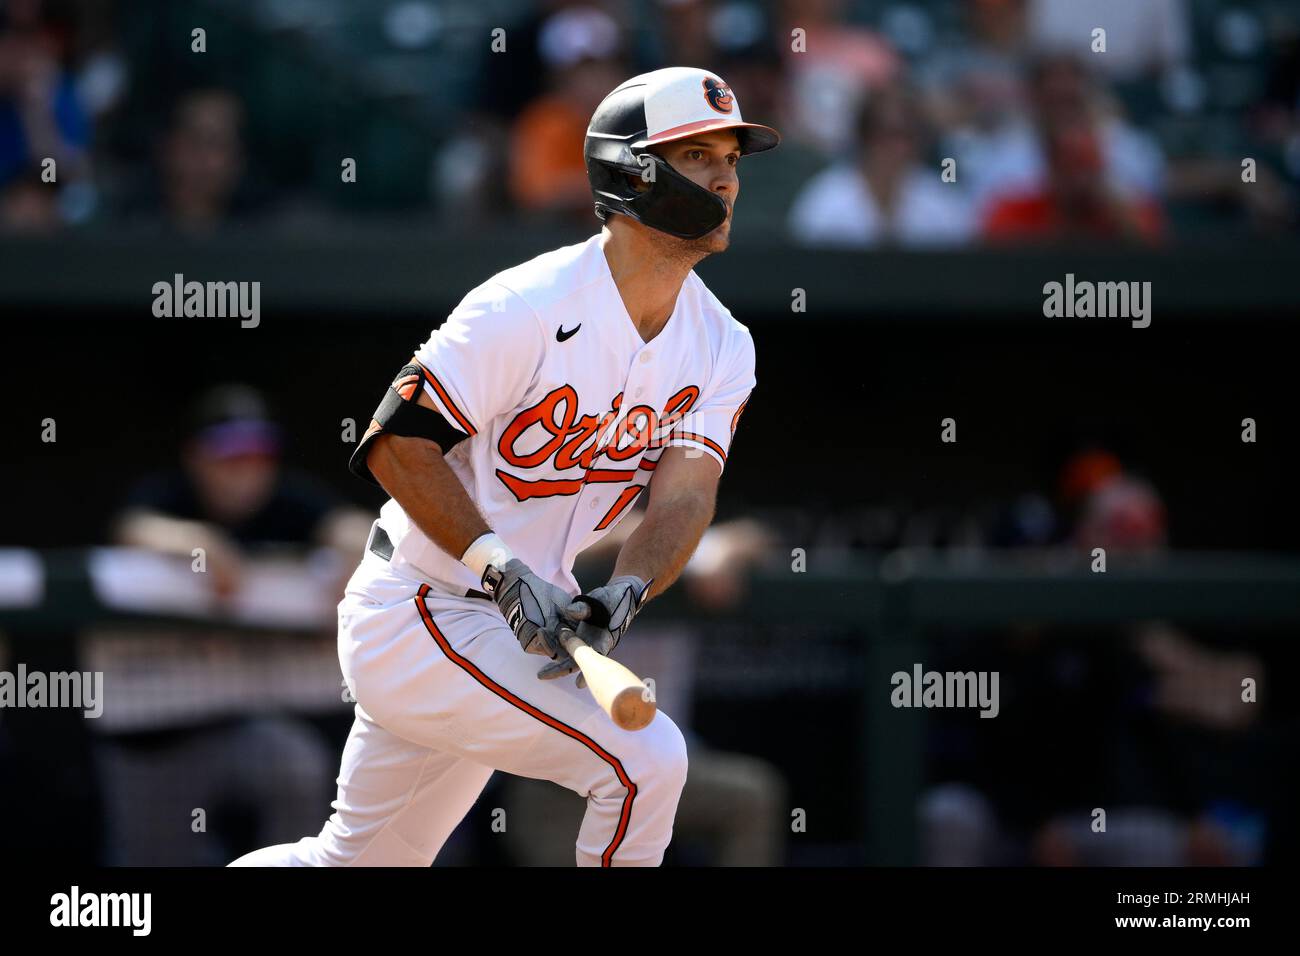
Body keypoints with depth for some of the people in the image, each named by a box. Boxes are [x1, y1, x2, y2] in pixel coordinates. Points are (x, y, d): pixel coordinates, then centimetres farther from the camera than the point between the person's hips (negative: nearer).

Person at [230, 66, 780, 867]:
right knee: (645, 759, -21)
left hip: (519, 623, 8)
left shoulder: (720, 349, 2)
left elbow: (685, 494, -8)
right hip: (417, 615, -8)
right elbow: (397, 443, -19)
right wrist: (506, 572, -30)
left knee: (357, 861, 16)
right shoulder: (529, 310, -20)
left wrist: (626, 592, -29)